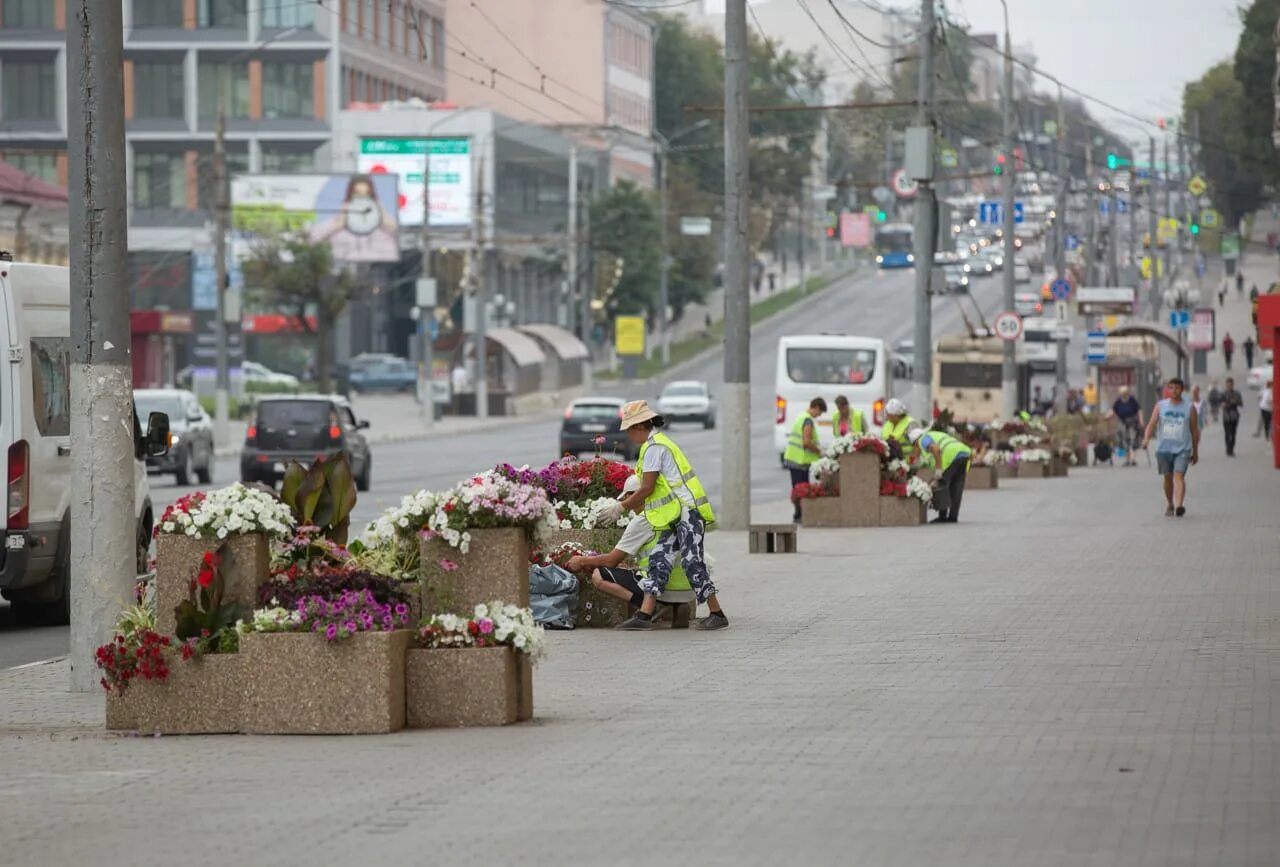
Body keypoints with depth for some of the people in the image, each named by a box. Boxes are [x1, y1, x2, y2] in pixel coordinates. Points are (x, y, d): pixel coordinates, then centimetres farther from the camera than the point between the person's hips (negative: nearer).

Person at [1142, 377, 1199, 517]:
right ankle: (1169, 504, 29)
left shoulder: (1190, 408, 3)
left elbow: (1195, 431, 8)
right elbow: (1152, 424, -1)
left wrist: (1195, 452, 9)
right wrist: (1146, 439, -20)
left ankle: (1179, 505, -31)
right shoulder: (1160, 406, 6)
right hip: (1164, 448, 3)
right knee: (1168, 478, 10)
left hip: (1182, 449, -2)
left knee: (1179, 476, -17)